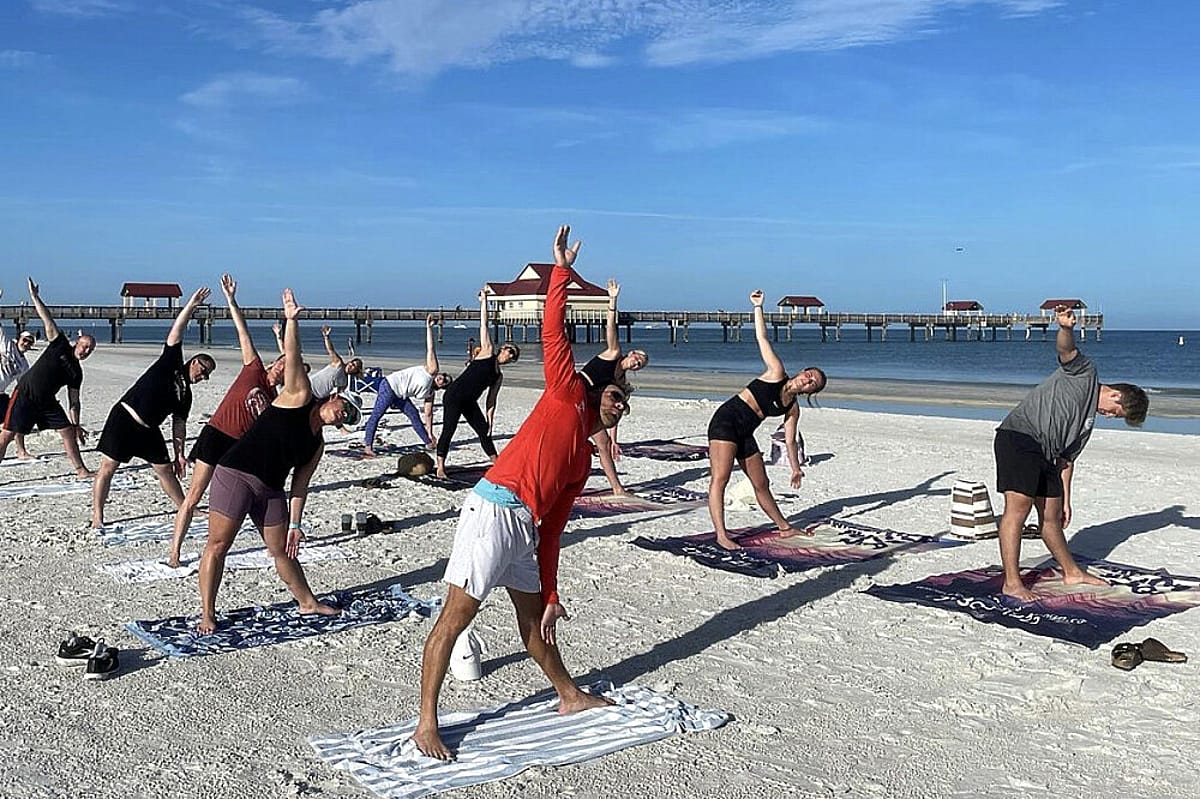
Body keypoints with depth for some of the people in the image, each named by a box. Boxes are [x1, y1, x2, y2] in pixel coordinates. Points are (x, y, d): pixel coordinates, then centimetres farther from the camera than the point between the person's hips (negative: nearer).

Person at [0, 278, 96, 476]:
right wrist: (34, 297, -14)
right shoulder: (60, 345, -4)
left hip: (47, 401, 6)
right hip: (25, 394, -6)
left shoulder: (77, 373, 8)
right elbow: (47, 321, -10)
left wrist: (76, 425, 5)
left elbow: (73, 402, 11)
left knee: (69, 432, 1)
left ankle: (81, 470, 10)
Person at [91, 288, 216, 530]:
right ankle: (97, 517, -1)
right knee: (108, 467, -5)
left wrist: (179, 454, 7)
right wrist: (190, 306, -21)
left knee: (166, 470, 9)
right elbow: (176, 334, -13)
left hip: (148, 430, 7)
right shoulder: (171, 363, -3)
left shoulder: (185, 395, 12)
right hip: (124, 418, -7)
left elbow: (179, 425, 14)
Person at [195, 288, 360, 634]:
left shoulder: (316, 446, 14)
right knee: (218, 545, -5)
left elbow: (300, 485, 12)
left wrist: (295, 524, 5)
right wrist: (291, 320, -23)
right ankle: (207, 614, 1)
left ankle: (307, 602, 32)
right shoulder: (300, 395, -2)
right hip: (235, 474, -7)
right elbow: (291, 357, -11)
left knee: (283, 550, 16)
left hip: (271, 490, 7)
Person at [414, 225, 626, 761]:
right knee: (456, 616, -6)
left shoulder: (583, 460, 24)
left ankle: (569, 696, 40)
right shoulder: (568, 395, 8)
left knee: (535, 617, 23)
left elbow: (553, 528, 21)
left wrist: (551, 593, 18)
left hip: (526, 527, 9)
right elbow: (553, 332, -2)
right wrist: (562, 269, -2)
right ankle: (426, 724, -1)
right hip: (494, 510, -9)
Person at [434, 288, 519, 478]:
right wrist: (484, 300, 0)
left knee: (484, 432, 7)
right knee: (448, 431, -11)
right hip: (454, 396, -7)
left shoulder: (499, 377, 15)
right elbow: (483, 324, 0)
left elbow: (491, 401, 15)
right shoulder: (487, 352, 0)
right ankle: (440, 467, -8)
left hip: (470, 403, 7)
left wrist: (490, 421, 6)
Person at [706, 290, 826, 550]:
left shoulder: (792, 410, 10)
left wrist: (796, 468, 12)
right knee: (720, 478, -17)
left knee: (761, 484, 17)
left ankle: (784, 527, 32)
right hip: (726, 420, -7)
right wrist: (758, 307, -3)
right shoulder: (776, 373, -3)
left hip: (745, 434, 7)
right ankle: (721, 535, -22)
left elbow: (789, 441, 15)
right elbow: (762, 338, -3)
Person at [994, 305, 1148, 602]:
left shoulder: (1088, 422, 26)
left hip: (1043, 455, 9)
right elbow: (1066, 349, -14)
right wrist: (1066, 329, -36)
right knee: (1018, 506, -16)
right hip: (1018, 436, -9)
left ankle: (1071, 572, 34)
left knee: (1052, 516, 18)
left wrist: (1065, 499, 22)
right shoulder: (1084, 372, 5)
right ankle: (1011, 582, -19)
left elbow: (1066, 458, 26)